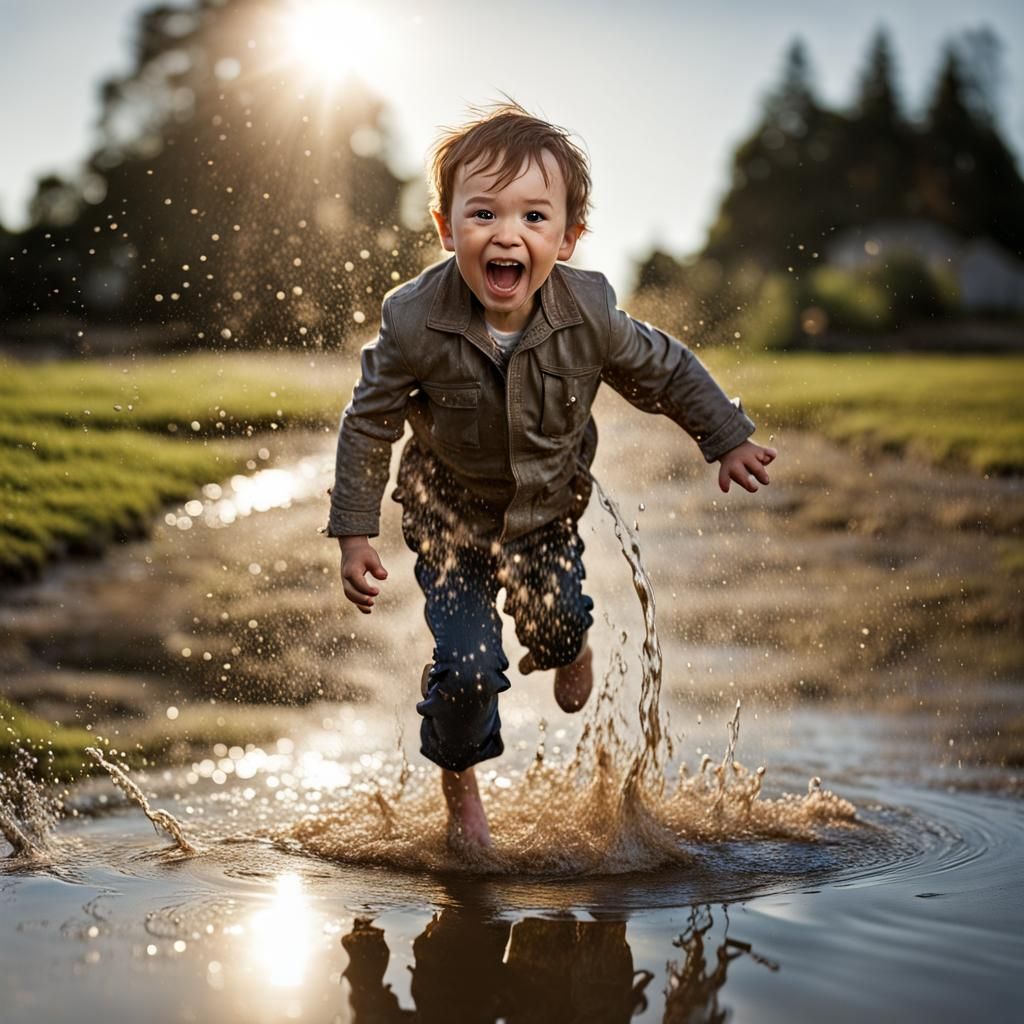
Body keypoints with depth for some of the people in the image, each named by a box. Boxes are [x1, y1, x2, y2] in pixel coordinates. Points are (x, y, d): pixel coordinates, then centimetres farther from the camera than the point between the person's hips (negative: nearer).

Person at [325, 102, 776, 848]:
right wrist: (355, 532, -15)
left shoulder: (589, 316, -26)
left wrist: (727, 441, 1)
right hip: (451, 516, -2)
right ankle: (460, 783, 21)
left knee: (558, 620, 21)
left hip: (550, 510, 2)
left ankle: (567, 648, 62)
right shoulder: (415, 323, -30)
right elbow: (369, 425, -16)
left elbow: (666, 371, -6)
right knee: (469, 665, -8)